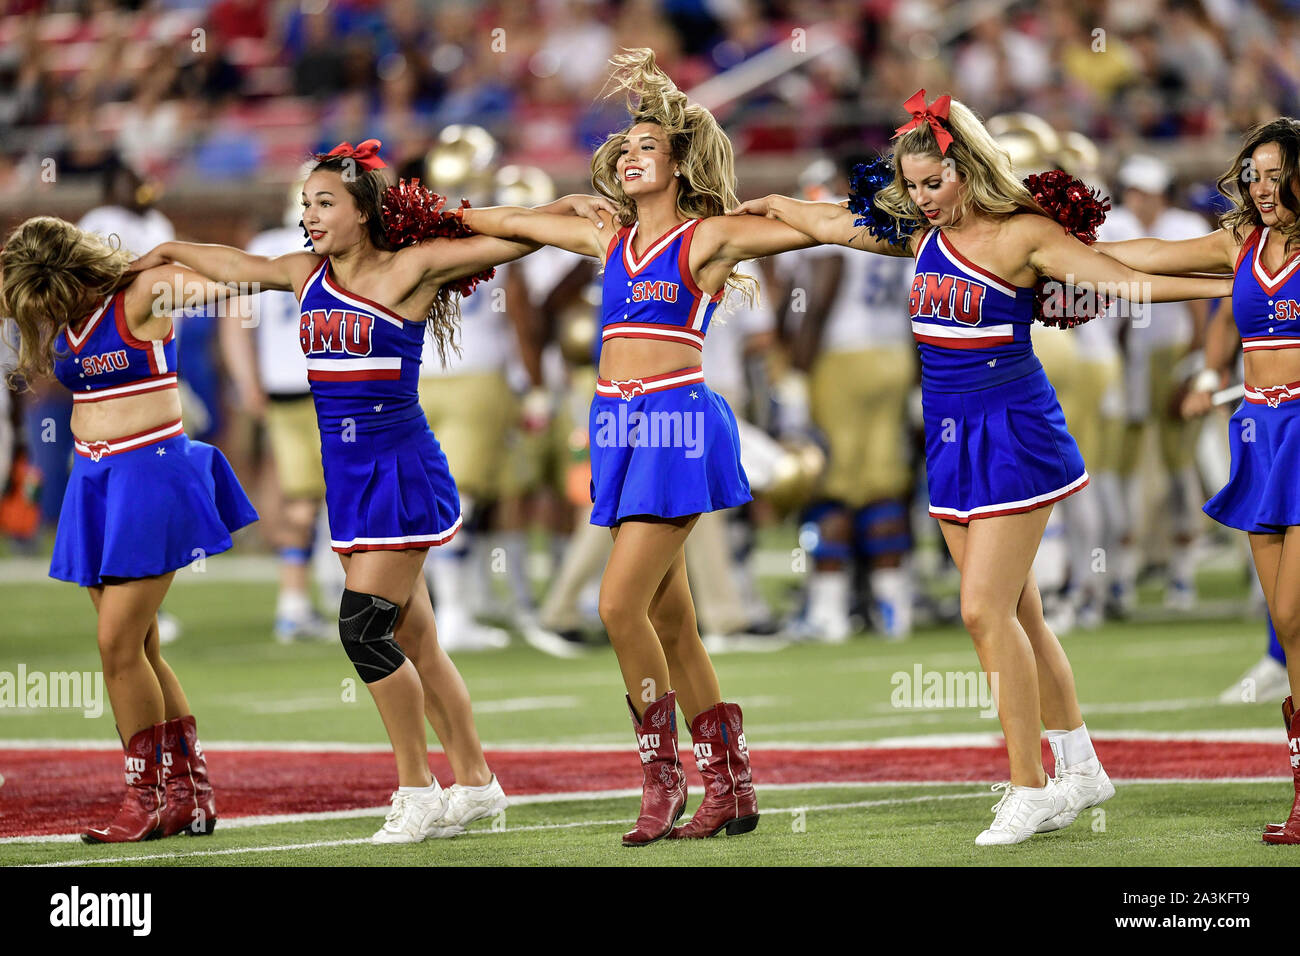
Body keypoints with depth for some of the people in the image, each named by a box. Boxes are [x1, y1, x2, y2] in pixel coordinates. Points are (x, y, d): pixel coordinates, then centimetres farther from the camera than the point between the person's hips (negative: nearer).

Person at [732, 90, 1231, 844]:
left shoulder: (1022, 234, -12)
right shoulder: (921, 234, 8)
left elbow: (1125, 278, -18)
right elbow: (833, 225, 23)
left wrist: (1225, 286, -27)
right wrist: (769, 205, 33)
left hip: (1011, 434, -7)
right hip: (951, 438, 7)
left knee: (986, 608, -12)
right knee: (1017, 613, 9)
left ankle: (1030, 789, -6)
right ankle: (1080, 769, 18)